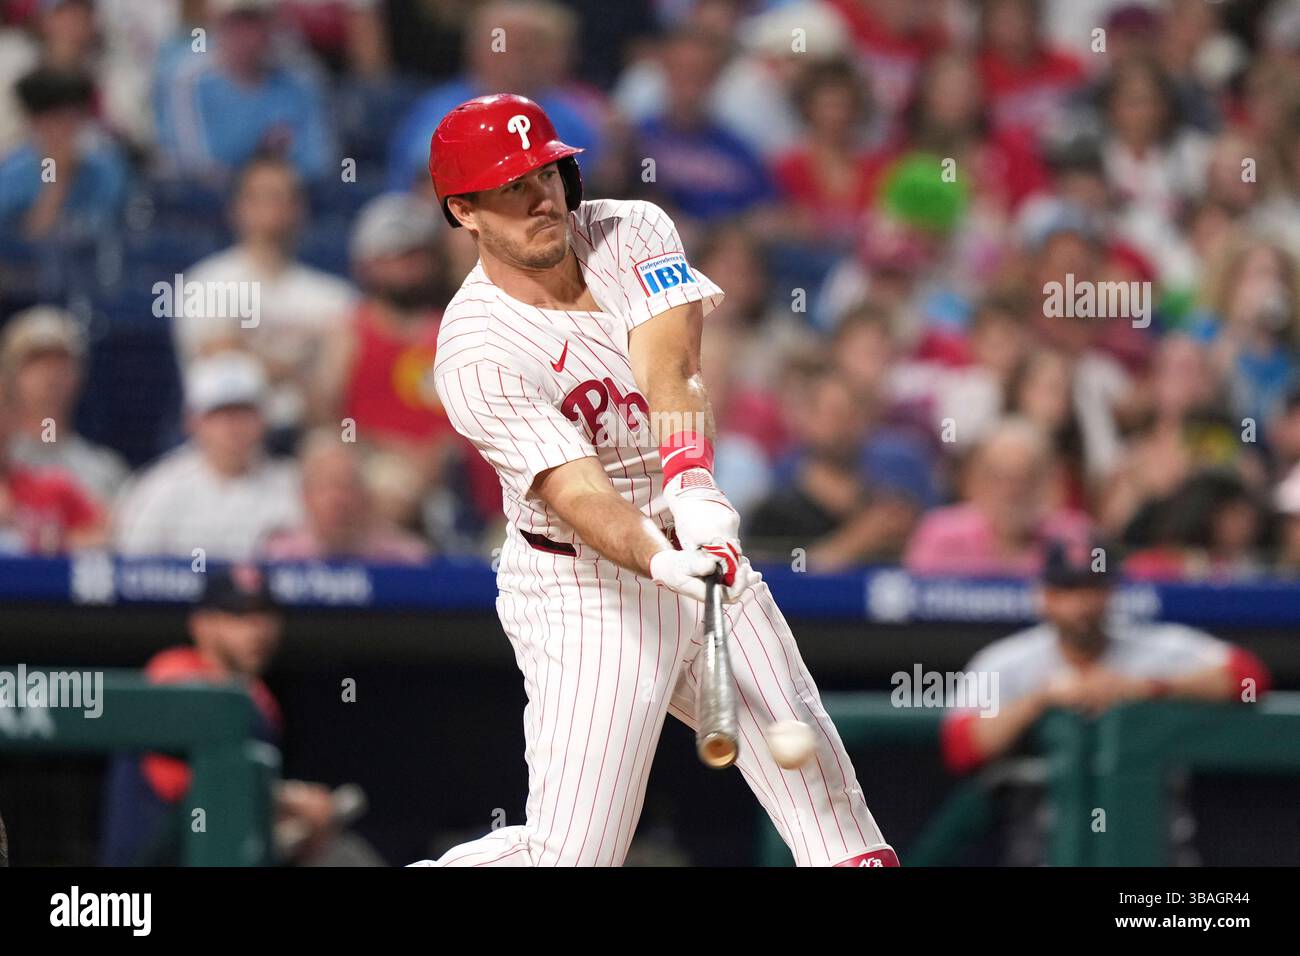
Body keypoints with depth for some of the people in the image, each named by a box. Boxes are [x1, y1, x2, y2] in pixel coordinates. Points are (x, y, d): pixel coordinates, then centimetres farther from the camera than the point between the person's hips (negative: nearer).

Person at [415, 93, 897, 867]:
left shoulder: (631, 232, -4)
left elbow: (670, 372, -20)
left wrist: (693, 486, -39)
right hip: (583, 592, -5)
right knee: (574, 853, -9)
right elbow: (574, 491, -28)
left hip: (693, 544, 5)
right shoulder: (477, 356, -18)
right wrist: (659, 561, -48)